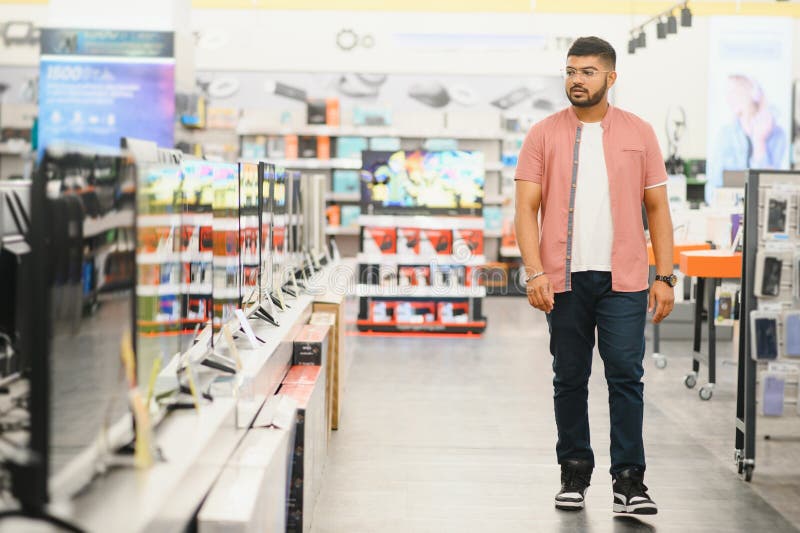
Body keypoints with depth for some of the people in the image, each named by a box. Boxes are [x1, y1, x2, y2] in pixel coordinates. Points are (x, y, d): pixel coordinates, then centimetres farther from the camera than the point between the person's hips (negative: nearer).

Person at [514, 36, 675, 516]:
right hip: (565, 277, 1)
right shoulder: (544, 135, 4)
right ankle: (575, 474, 20)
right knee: (570, 379, 8)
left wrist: (665, 277, 0)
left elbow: (658, 208, 7)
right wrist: (535, 272, -11)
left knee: (626, 375, -5)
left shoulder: (639, 133, 6)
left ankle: (629, 480, 0)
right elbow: (527, 208, 0)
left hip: (624, 278, 0)